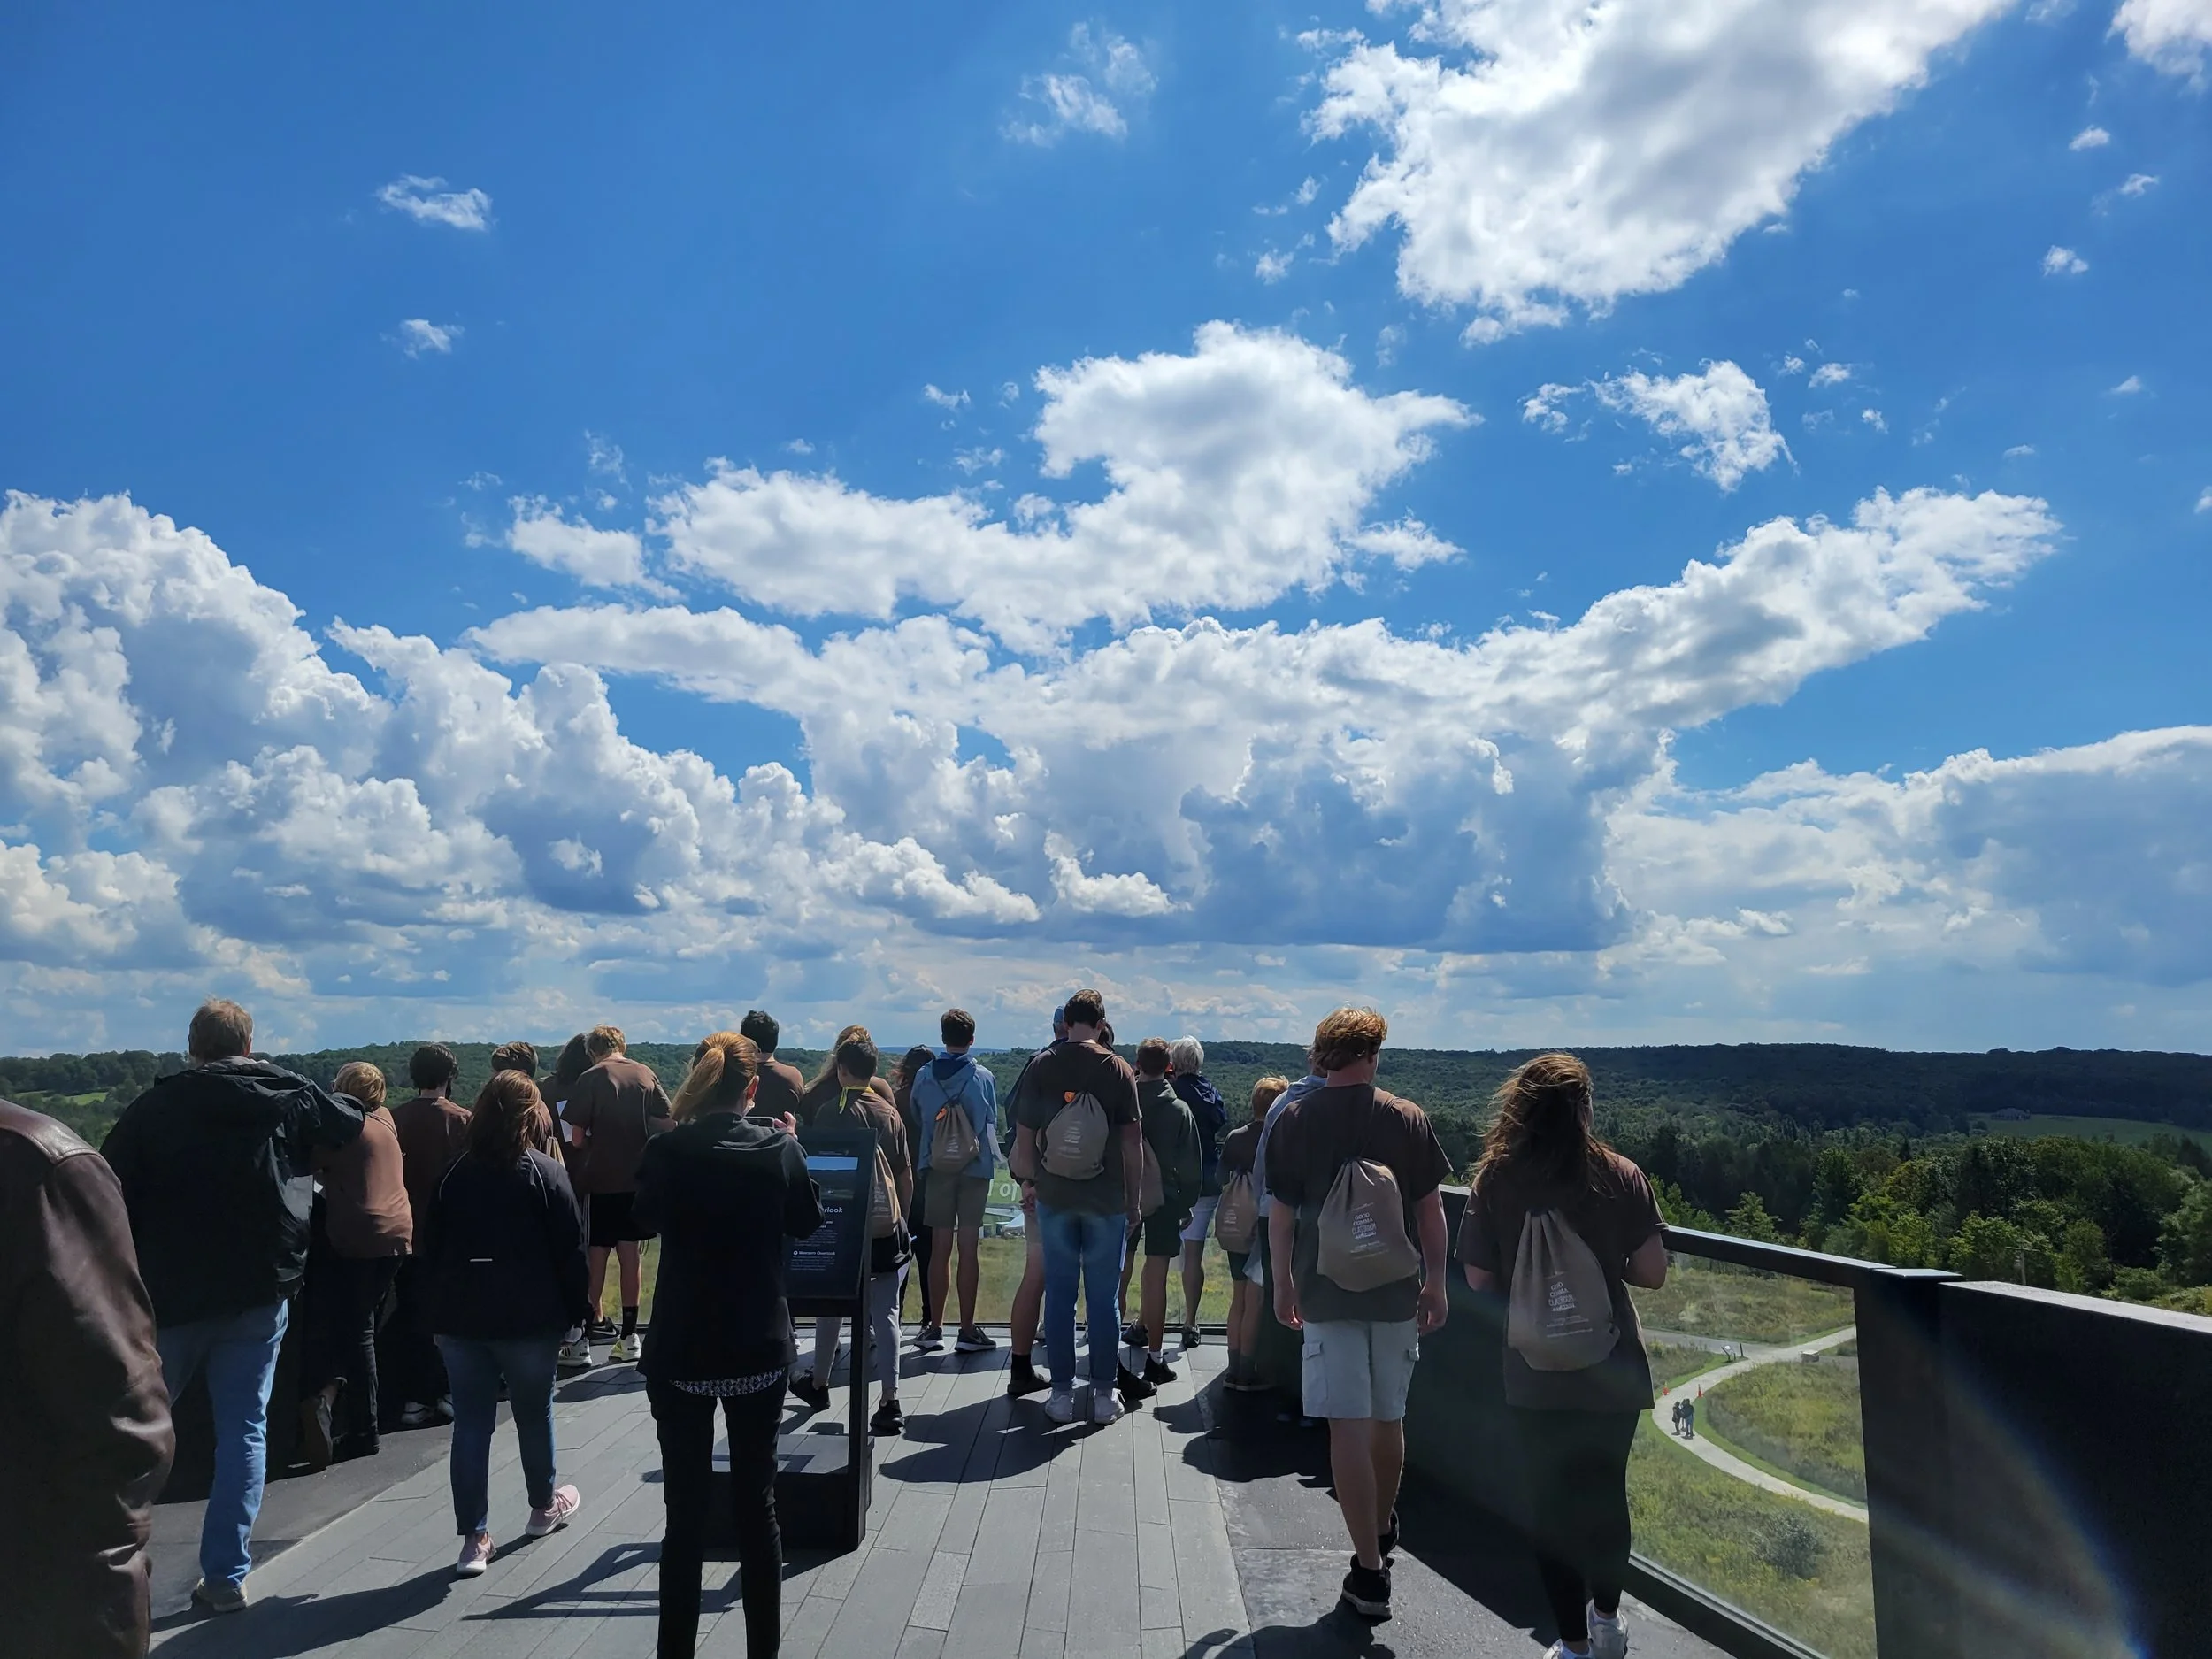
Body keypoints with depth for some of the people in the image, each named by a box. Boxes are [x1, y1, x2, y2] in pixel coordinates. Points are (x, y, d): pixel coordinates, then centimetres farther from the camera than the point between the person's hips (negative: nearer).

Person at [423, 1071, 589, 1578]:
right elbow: (570, 1251, -8)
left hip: (460, 1316, 3)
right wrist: (573, 1314, 0)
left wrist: (439, 1311, 15)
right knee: (534, 1410, 14)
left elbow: (432, 1250, 9)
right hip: (528, 1317, -3)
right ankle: (544, 1506, 33)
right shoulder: (545, 1174, -7)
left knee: (471, 1421, 6)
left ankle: (474, 1537, 5)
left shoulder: (455, 1174, 5)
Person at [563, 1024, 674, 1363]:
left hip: (600, 1179, -3)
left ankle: (585, 1337, 8)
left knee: (596, 1255, 6)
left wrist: (594, 1145, 11)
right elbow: (668, 1123, 2)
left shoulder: (592, 1078, -8)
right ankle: (629, 1336, 15)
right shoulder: (646, 1075, 2)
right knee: (629, 1253, 11)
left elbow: (577, 1137, -10)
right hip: (638, 1177, 3)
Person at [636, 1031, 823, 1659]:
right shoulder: (779, 1147, -10)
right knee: (757, 1504, 13)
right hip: (760, 1350, 1)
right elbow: (807, 1223, 7)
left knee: (685, 1513, 8)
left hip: (680, 1352, -1)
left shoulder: (666, 1150, -11)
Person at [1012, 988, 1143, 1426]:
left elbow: (1023, 1138, 0)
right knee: (1103, 1298, 7)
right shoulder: (1117, 1069, -5)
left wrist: (1034, 1184, 14)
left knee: (1059, 1295, 8)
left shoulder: (1041, 1067, -2)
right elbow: (1132, 1143, -6)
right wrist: (1133, 1201, 3)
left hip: (1054, 1197, 1)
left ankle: (1062, 1394, 13)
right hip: (1106, 1200, -1)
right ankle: (1103, 1395, 12)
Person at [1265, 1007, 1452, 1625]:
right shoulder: (1408, 1119, -3)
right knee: (1388, 1417, 18)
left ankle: (1370, 1571, -1)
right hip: (1396, 1290, 2)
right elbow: (1430, 1209, 0)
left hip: (1326, 1291, -2)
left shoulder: (1294, 1121, -4)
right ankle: (1383, 1533, 37)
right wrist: (1435, 1282, 9)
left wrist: (1284, 1281, 10)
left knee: (1348, 1426, 0)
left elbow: (1281, 1212, -1)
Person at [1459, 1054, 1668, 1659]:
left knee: (1551, 1503, 12)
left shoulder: (1493, 1181, -10)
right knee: (1607, 1494, 22)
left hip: (1534, 1376, -2)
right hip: (1611, 1370, 2)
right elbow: (1653, 1272, -8)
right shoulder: (1621, 1176, -10)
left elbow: (1479, 1279, -8)